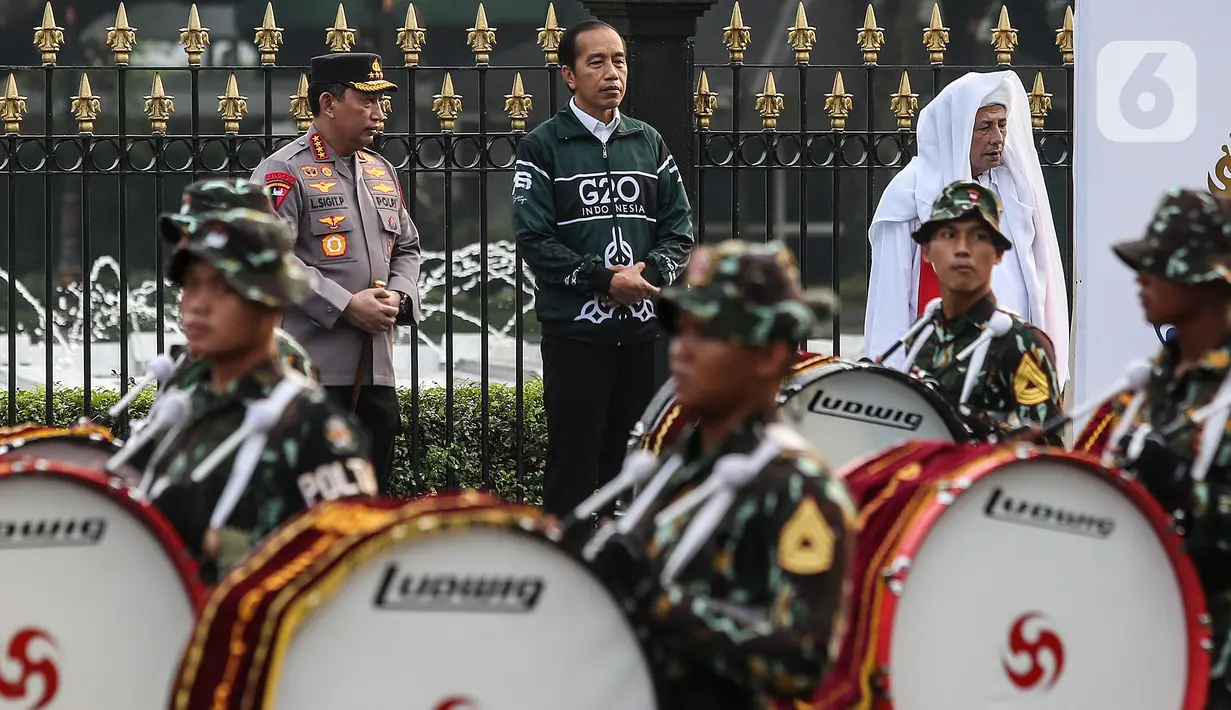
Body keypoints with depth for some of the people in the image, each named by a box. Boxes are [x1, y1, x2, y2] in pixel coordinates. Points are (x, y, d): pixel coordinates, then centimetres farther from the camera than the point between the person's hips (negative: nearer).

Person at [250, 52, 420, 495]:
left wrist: (397, 296, 0)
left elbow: (407, 248, 23)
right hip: (311, 365, -7)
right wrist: (347, 306, -19)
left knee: (373, 487, 10)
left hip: (376, 367, 7)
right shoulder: (285, 172, -7)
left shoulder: (382, 172, 17)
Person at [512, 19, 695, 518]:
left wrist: (652, 272, -10)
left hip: (644, 327, 4)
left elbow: (680, 229, 10)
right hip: (575, 327, -4)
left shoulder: (649, 143, 13)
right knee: (572, 463, -2)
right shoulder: (543, 147, -1)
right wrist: (605, 279, -17)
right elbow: (535, 240, -9)